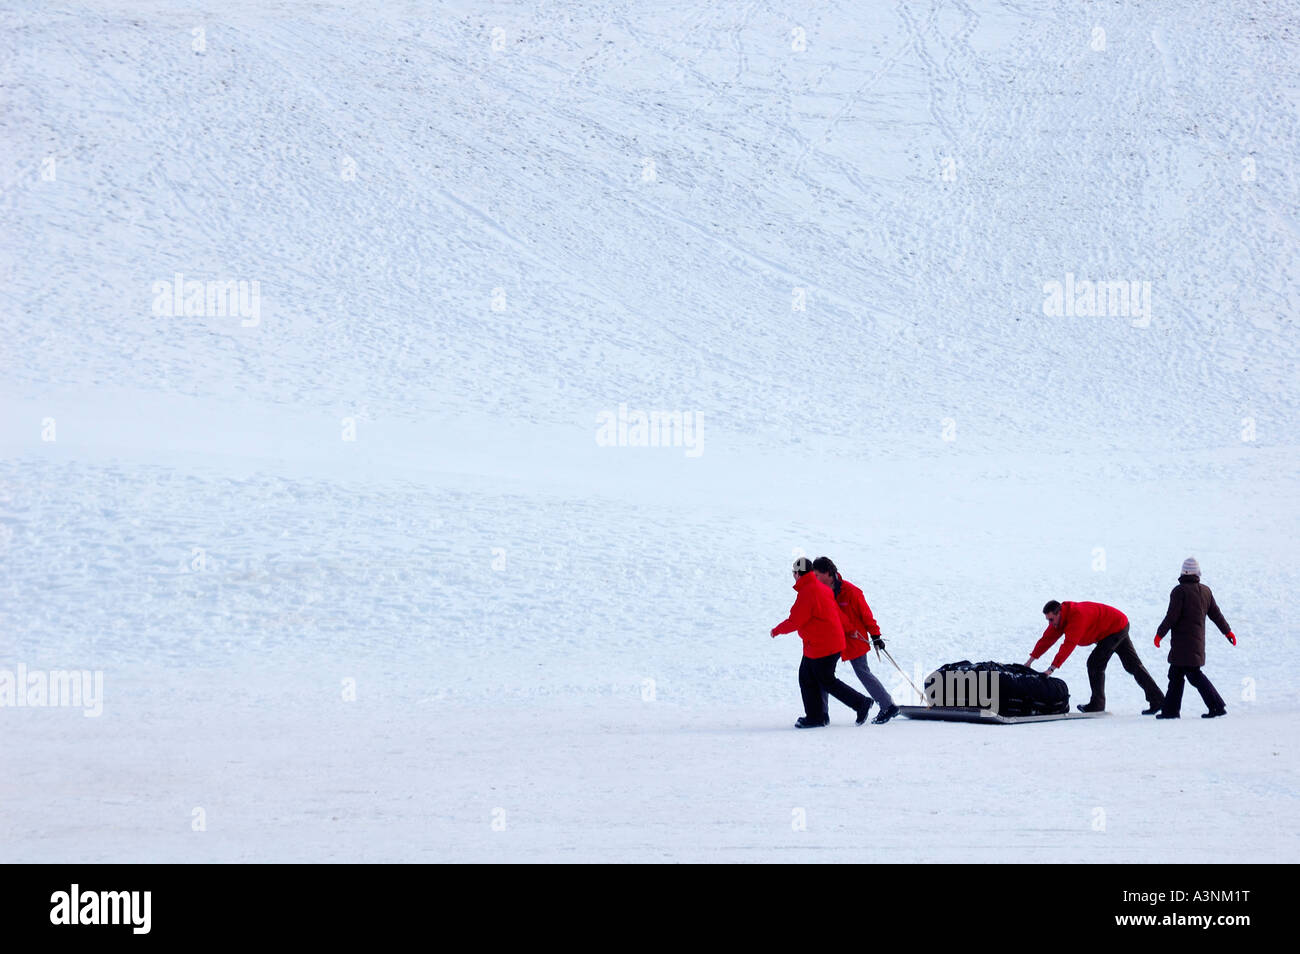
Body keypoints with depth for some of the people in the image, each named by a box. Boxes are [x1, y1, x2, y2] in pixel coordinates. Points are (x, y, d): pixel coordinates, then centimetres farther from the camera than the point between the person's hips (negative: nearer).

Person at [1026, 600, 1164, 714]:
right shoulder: (1059, 619, -6)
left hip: (1116, 628, -10)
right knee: (1133, 665, 12)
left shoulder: (1077, 616, -35)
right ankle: (1157, 700, 17)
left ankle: (1097, 704, -10)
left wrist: (1052, 668, -45)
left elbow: (1069, 645, -41)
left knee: (1095, 664, -15)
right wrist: (1030, 660, -8)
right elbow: (1047, 639, -2)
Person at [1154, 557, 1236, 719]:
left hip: (1183, 642, -7)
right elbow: (1216, 614, 15)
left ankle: (1217, 706, -11)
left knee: (1194, 674, -7)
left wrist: (1159, 633, -4)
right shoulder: (1205, 591, 9)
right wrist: (1227, 631, 26)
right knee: (1176, 673, 13)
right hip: (1198, 638, 7)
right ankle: (1170, 709, 12)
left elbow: (1172, 616, -15)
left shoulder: (1179, 591, -11)